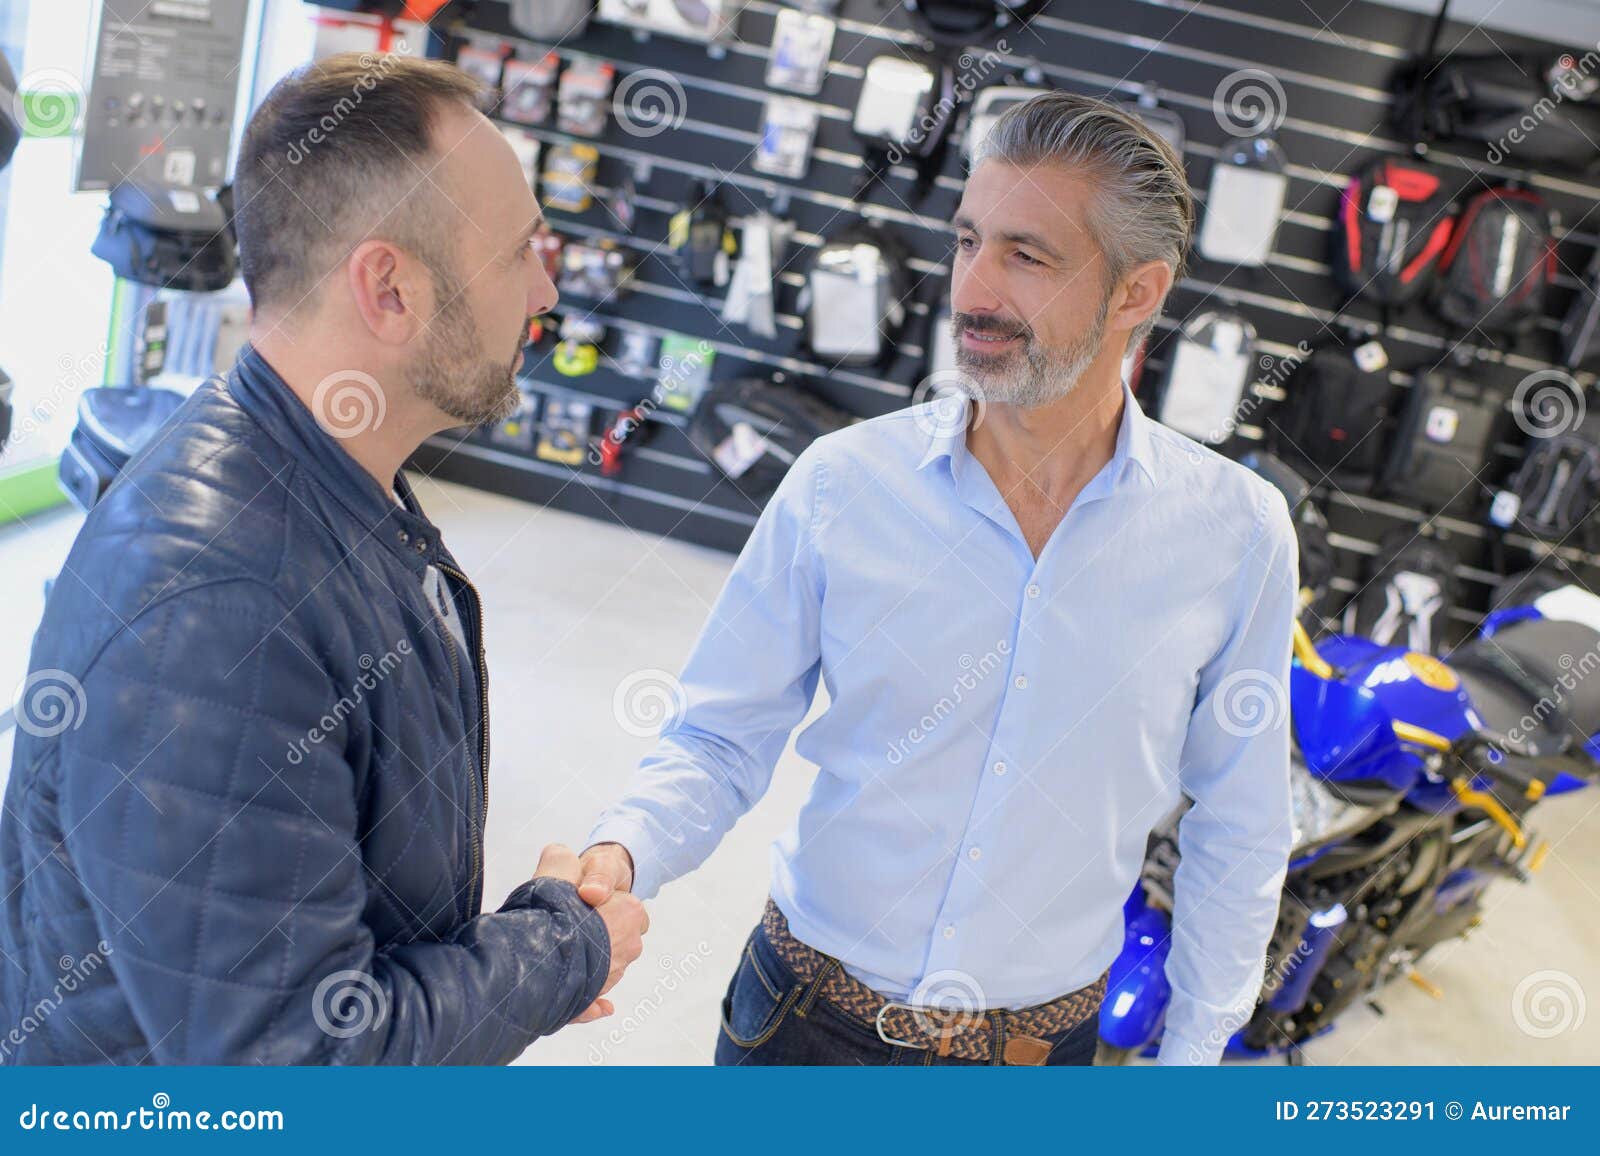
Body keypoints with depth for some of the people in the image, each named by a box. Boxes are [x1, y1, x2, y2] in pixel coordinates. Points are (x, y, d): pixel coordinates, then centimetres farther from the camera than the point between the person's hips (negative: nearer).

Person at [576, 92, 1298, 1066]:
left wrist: (1190, 1058, 3)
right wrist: (620, 855, -24)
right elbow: (721, 742, -6)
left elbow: (1237, 834, -1)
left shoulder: (1238, 533, -11)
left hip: (1042, 1046, 1)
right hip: (806, 1021, 0)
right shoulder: (842, 482, -12)